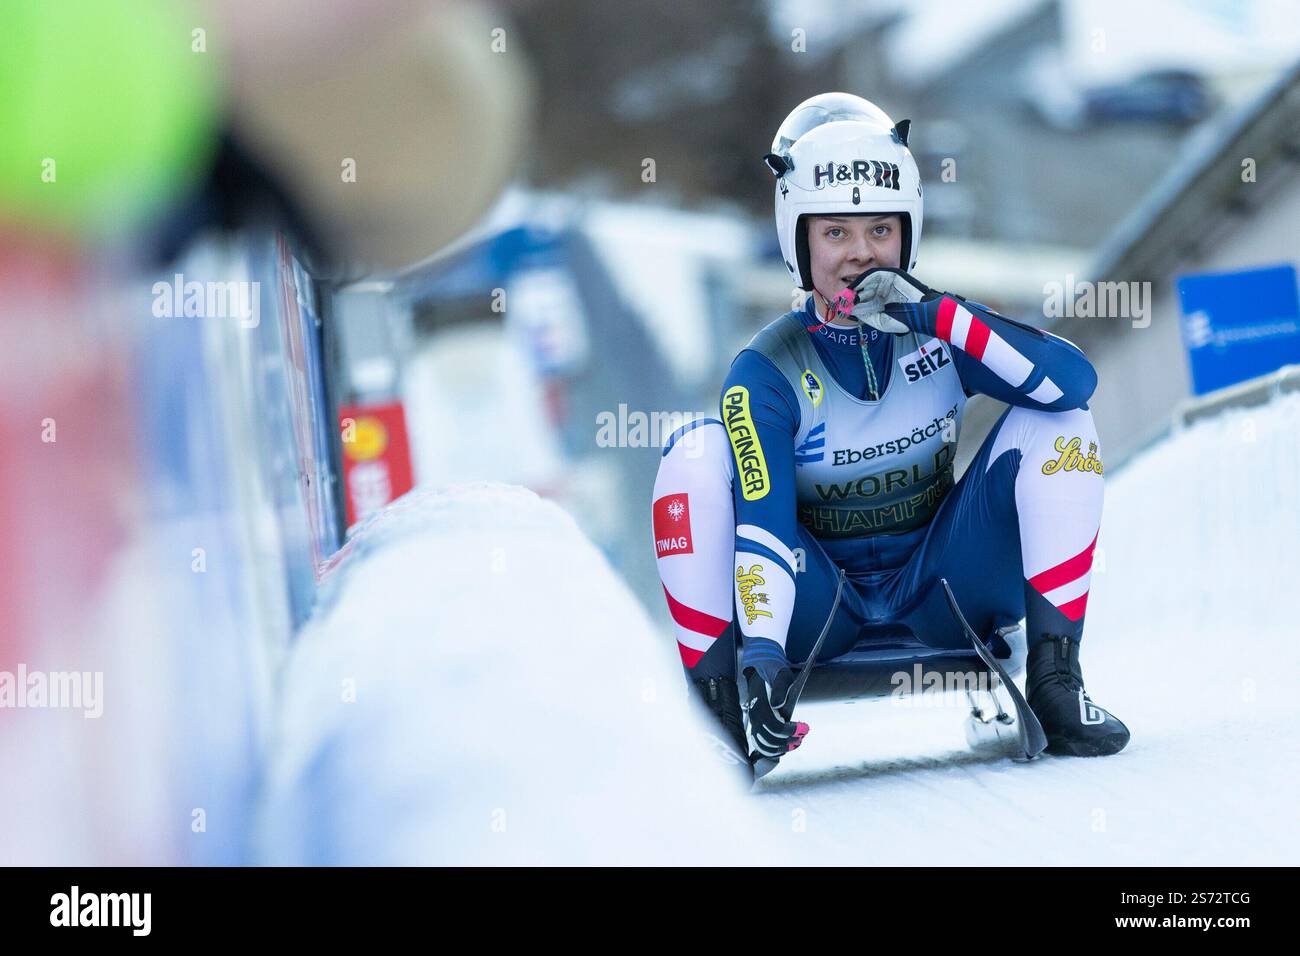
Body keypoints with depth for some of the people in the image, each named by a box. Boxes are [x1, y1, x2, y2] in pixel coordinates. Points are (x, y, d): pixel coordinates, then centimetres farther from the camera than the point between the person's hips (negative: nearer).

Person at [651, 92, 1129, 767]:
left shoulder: (940, 330, -5)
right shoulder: (769, 370, -11)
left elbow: (1074, 380, -22)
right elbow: (760, 520, -23)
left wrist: (934, 314, -30)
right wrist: (762, 648, -39)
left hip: (938, 587, 2)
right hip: (819, 604, -2)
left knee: (1054, 422, -15)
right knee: (698, 455, -23)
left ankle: (1054, 682, -17)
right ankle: (725, 717, -24)